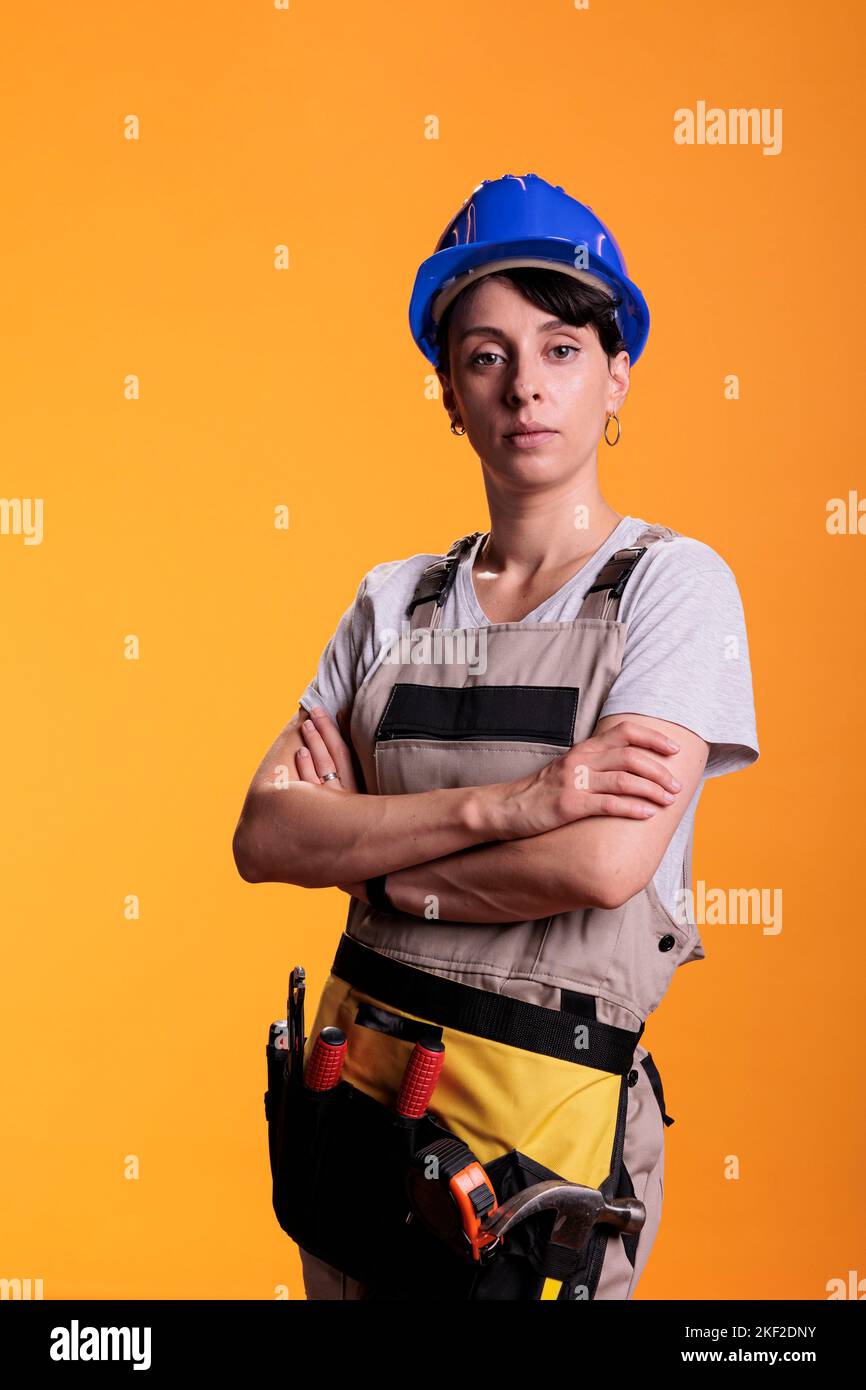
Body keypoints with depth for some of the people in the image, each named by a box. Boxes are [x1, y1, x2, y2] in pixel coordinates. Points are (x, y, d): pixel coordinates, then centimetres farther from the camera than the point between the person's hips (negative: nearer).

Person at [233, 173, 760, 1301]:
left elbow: (604, 863, -21)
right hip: (359, 1073, 5)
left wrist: (374, 856, -8)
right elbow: (265, 837, -7)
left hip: (543, 1114, -4)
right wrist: (500, 804, -21)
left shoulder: (672, 582, -9)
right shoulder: (396, 601, 4)